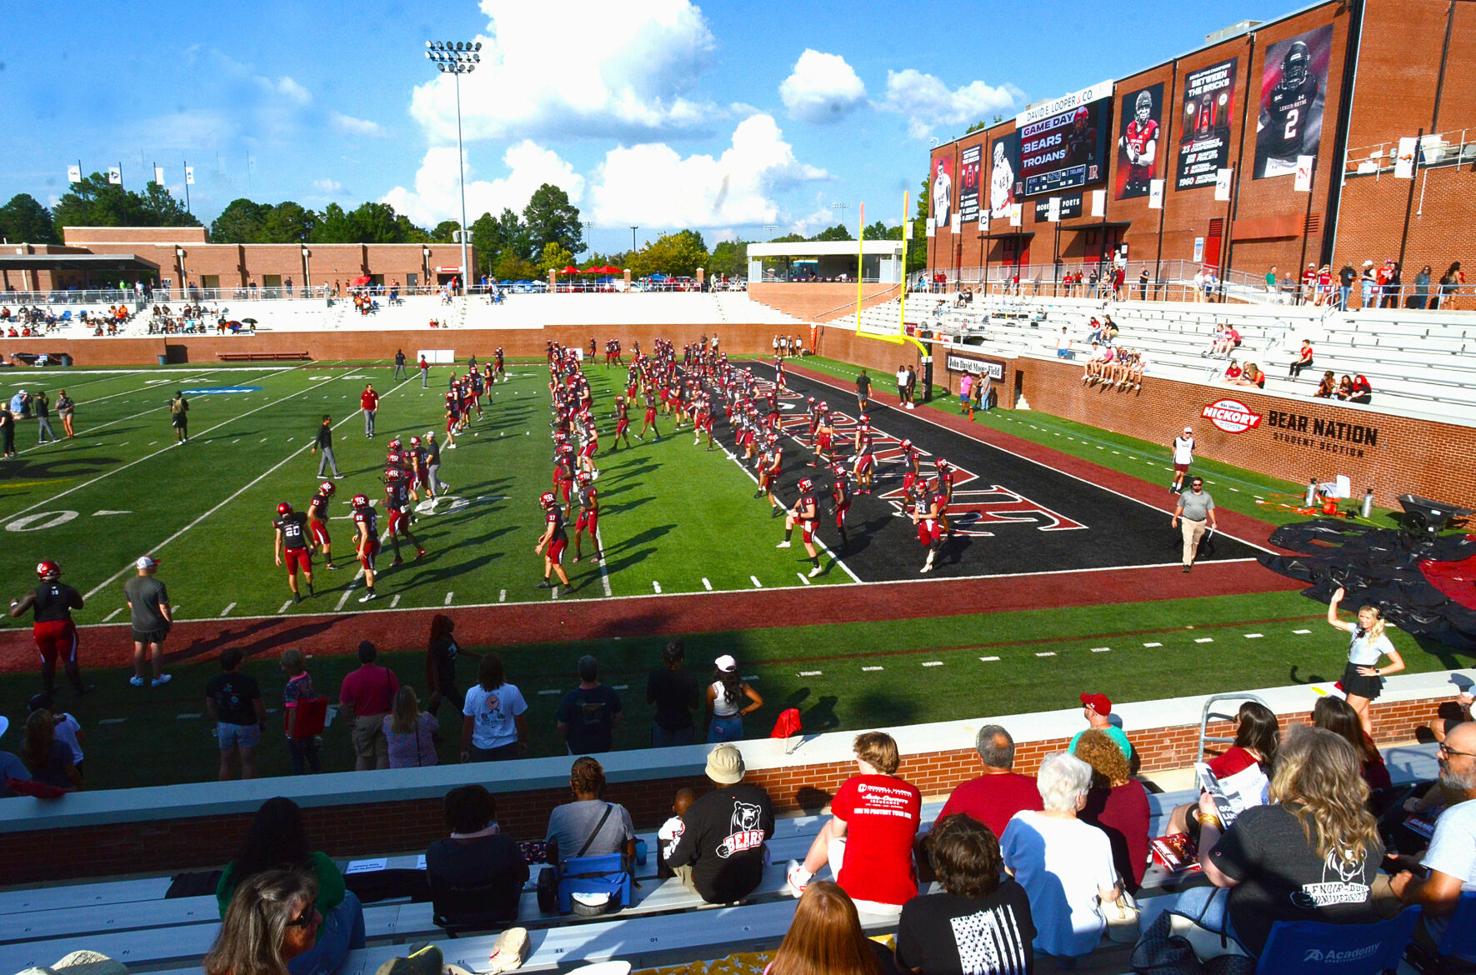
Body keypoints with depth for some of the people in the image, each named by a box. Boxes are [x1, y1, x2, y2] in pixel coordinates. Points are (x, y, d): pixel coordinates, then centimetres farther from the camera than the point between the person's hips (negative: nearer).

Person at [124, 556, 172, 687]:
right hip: (156, 624, -4)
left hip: (137, 624, 4)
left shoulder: (128, 584, -9)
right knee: (156, 650, 11)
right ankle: (157, 678, 24)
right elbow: (164, 608, -20)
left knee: (139, 650, 19)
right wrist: (170, 621, -4)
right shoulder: (157, 585, -26)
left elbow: (130, 604, 4)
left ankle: (139, 677, 33)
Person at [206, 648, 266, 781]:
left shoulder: (212, 682, -9)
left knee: (226, 762, 17)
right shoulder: (248, 681, -23)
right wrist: (263, 721, 4)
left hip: (224, 725, 4)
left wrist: (217, 721, 19)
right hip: (246, 725, -4)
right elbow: (259, 706, -14)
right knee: (248, 762, 9)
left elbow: (210, 707, 3)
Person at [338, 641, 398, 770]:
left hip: (362, 721, 0)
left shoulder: (350, 678, -13)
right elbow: (396, 698, -9)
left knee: (362, 756, 16)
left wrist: (350, 716, 10)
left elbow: (343, 705, -8)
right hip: (384, 719, 0)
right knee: (383, 754, 11)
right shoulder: (387, 674, -13)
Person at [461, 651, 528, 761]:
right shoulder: (512, 691, -15)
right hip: (508, 745, 0)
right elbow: (520, 721, -5)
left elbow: (467, 725, -6)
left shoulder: (472, 693, -14)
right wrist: (523, 741, 12)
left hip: (481, 747, 0)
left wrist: (464, 749, 8)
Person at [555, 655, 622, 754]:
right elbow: (617, 717, -6)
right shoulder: (609, 692, -22)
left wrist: (565, 739, 5)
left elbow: (562, 726, -17)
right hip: (604, 744, 2)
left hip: (579, 748, -2)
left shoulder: (570, 698, -29)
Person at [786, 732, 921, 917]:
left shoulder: (853, 785, -5)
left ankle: (801, 879, 45)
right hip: (901, 904, 2)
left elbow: (837, 832, 7)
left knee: (829, 828, 25)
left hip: (856, 898, -2)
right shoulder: (912, 794, 1)